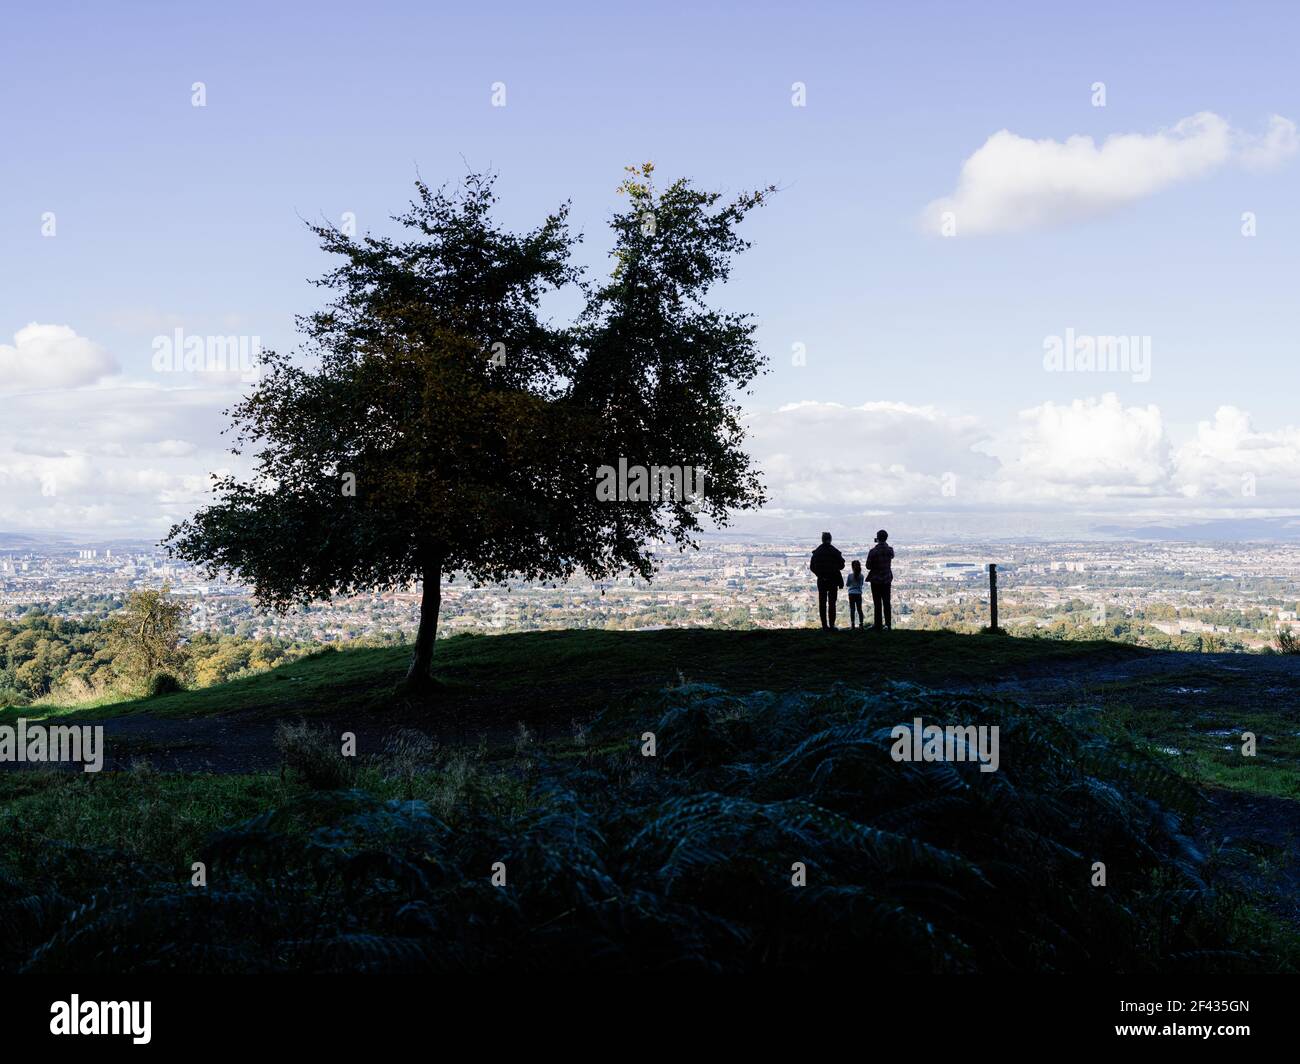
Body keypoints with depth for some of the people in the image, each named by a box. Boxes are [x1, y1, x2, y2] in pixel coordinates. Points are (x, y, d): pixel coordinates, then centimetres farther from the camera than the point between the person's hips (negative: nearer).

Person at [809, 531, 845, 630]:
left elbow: (812, 566, 2)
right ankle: (831, 625, -4)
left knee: (822, 604, 6)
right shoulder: (835, 552, -7)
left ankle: (824, 626, 3)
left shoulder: (816, 552, -1)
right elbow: (841, 565, -3)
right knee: (832, 603, 2)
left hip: (821, 581, 1)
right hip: (833, 580, -1)